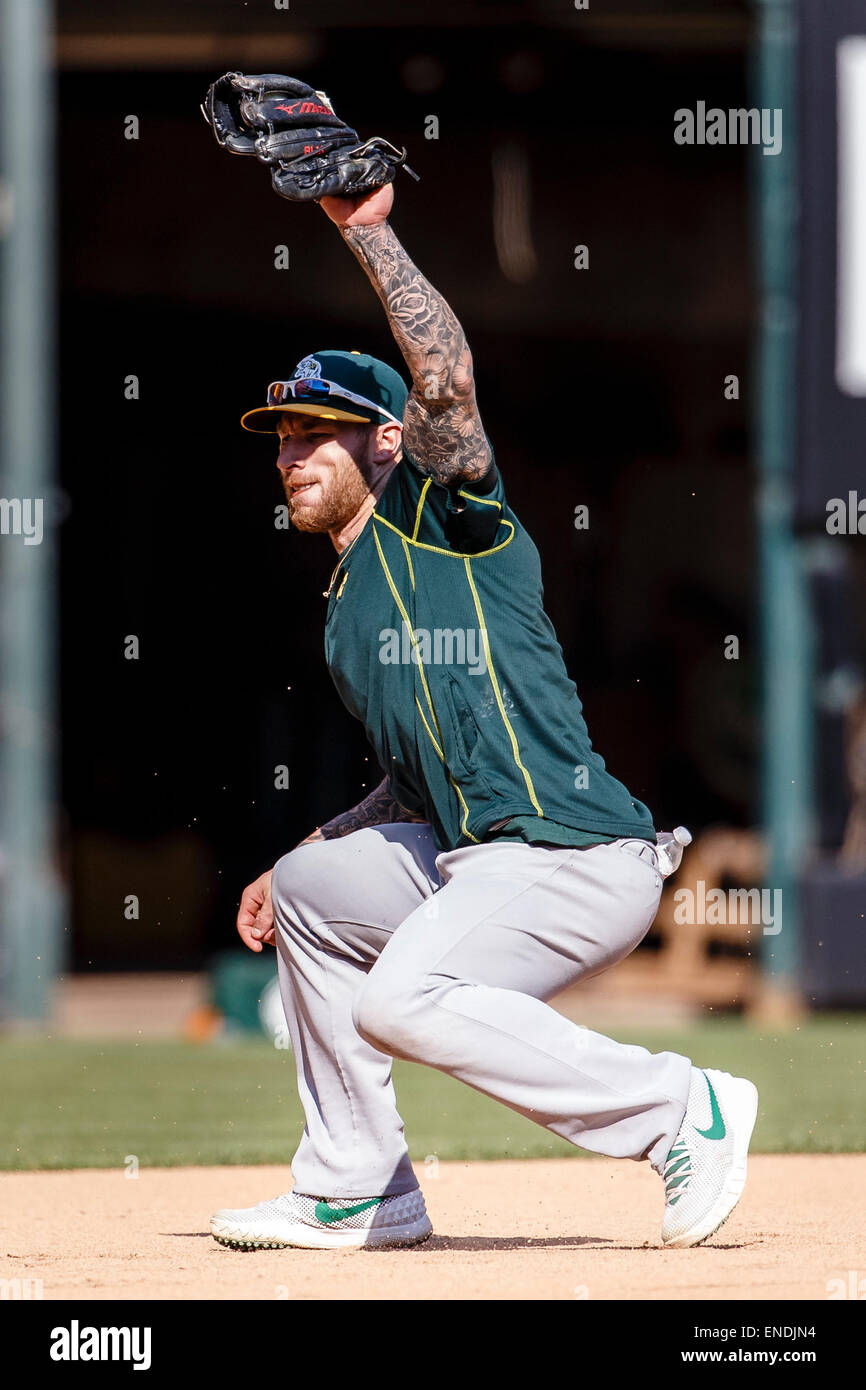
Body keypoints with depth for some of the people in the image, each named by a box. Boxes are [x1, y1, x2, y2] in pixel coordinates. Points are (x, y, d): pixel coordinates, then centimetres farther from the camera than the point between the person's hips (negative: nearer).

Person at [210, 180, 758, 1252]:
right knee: (311, 891, 21)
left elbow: (445, 376, -20)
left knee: (405, 997, -28)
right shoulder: (349, 611, 24)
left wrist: (367, 233, -19)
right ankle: (355, 1193, 24)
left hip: (578, 860, -10)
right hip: (473, 861, 10)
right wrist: (301, 860, 29)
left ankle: (682, 1110, -17)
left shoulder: (440, 514, 0)